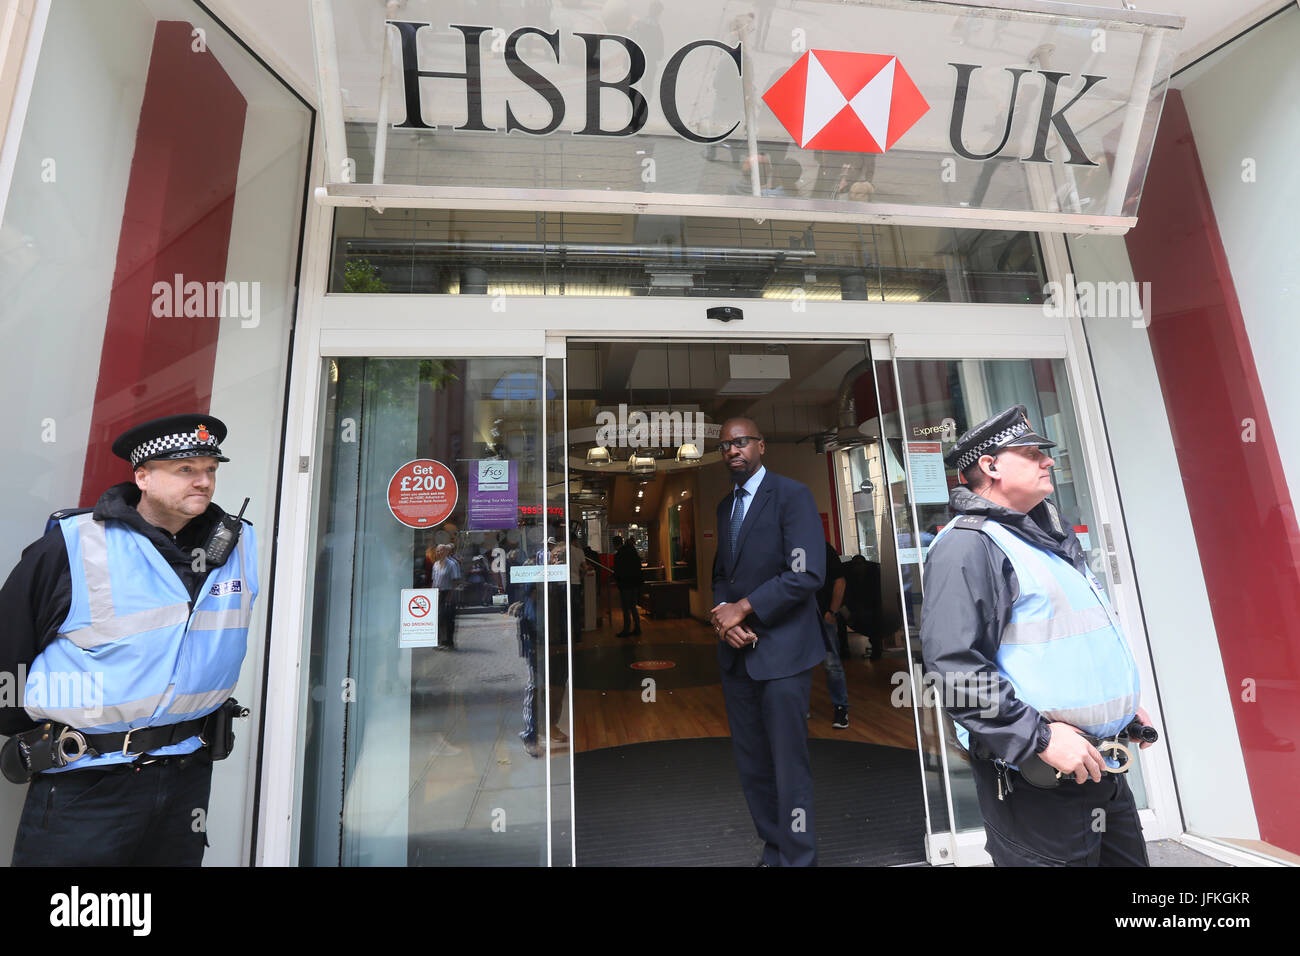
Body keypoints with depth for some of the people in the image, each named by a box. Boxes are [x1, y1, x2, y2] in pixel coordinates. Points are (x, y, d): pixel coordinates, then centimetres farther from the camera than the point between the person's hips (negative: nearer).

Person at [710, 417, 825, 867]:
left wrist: (742, 608, -15)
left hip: (781, 649, -6)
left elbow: (807, 574, -17)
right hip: (735, 650, 6)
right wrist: (722, 612, -4)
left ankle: (798, 857, 24)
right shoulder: (725, 505, 14)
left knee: (788, 764, 4)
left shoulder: (792, 494, -7)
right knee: (751, 765, 15)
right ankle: (773, 850, 33)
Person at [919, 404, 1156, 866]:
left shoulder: (1051, 537, 13)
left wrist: (1123, 704, 20)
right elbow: (954, 668, -26)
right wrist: (1041, 737, -25)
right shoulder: (967, 545, -19)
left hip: (1101, 767, 9)